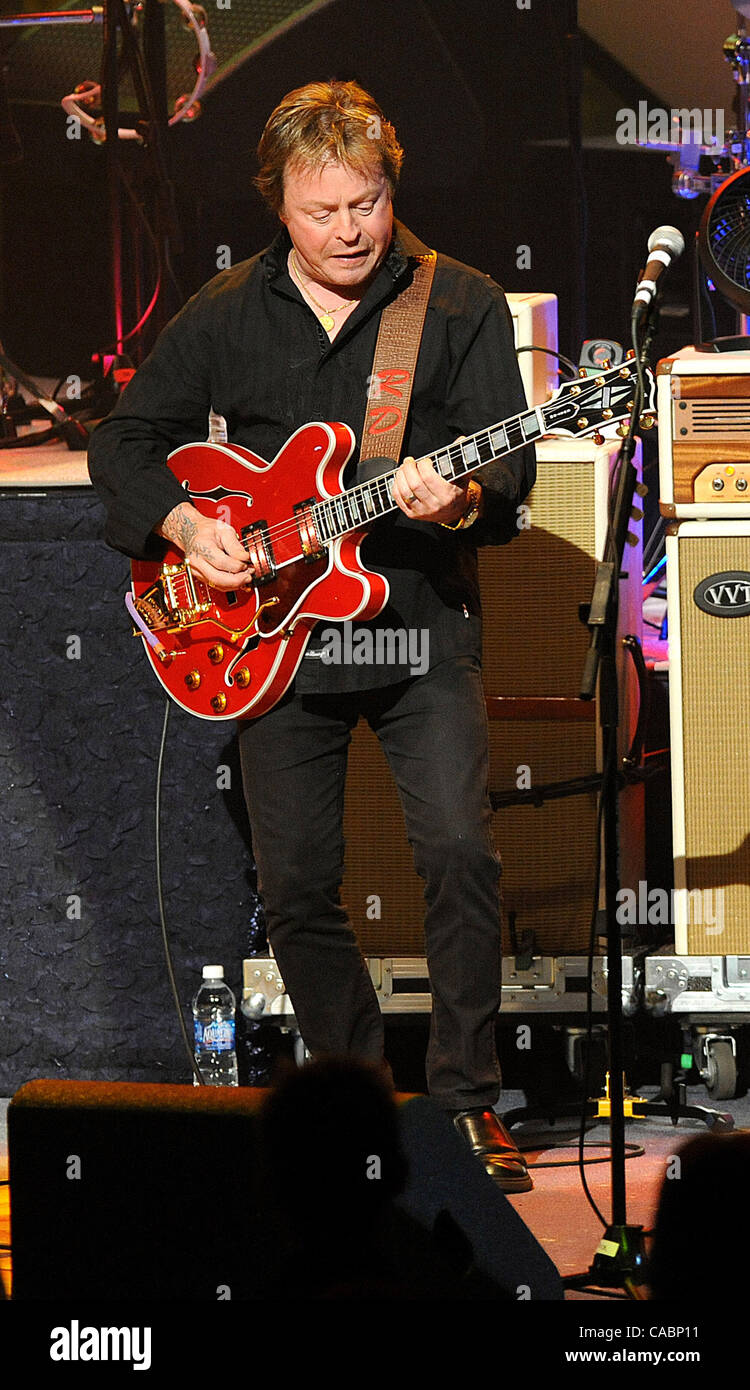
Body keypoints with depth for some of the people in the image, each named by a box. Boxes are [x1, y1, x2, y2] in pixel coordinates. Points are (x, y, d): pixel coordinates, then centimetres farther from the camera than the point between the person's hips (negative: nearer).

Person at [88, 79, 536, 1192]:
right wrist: (183, 524, -4)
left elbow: (509, 465, -6)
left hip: (422, 628, -2)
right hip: (275, 632, 2)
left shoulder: (461, 306, 0)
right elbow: (124, 442, 13)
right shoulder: (225, 317, 6)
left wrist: (458, 499, -28)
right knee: (295, 890, 2)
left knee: (461, 852, -16)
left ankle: (467, 1100, -5)